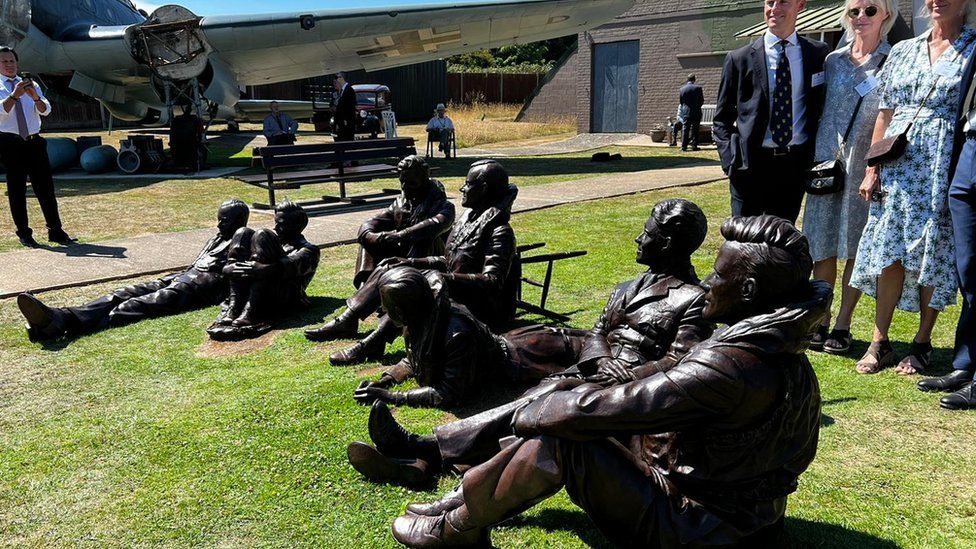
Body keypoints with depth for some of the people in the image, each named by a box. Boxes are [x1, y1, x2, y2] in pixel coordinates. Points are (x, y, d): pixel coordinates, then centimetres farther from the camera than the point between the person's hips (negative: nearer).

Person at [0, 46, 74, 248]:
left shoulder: (29, 84, 13)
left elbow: (45, 110, 0)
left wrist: (35, 96, -18)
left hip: (34, 142, 3)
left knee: (45, 186, 1)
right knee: (16, 189, 3)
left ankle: (56, 231, 6)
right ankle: (24, 234, 10)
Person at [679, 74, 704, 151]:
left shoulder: (682, 89, 0)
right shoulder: (698, 88, -7)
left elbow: (681, 102, 6)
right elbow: (702, 100, -3)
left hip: (686, 112, 2)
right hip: (696, 112, -2)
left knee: (685, 129, 6)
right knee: (695, 129, 5)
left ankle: (684, 146, 2)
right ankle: (694, 145, 3)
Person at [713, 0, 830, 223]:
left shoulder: (818, 54, 7)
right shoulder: (739, 59, 1)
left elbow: (823, 109, 15)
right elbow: (721, 119, 5)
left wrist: (817, 155, 3)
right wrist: (731, 159, -7)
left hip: (797, 164, 2)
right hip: (751, 164, -2)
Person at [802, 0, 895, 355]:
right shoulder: (833, 60, 9)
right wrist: (817, 161, 5)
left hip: (868, 167, -3)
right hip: (828, 164, 3)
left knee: (857, 247, 5)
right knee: (823, 245, 5)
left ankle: (843, 324, 14)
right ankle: (820, 320, 16)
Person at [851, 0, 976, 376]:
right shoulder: (903, 51, 12)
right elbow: (885, 114, 11)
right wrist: (872, 170, 5)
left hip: (945, 170, -3)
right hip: (897, 166, 3)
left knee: (933, 258, 3)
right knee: (889, 254, 2)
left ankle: (922, 344, 16)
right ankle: (879, 342, 12)